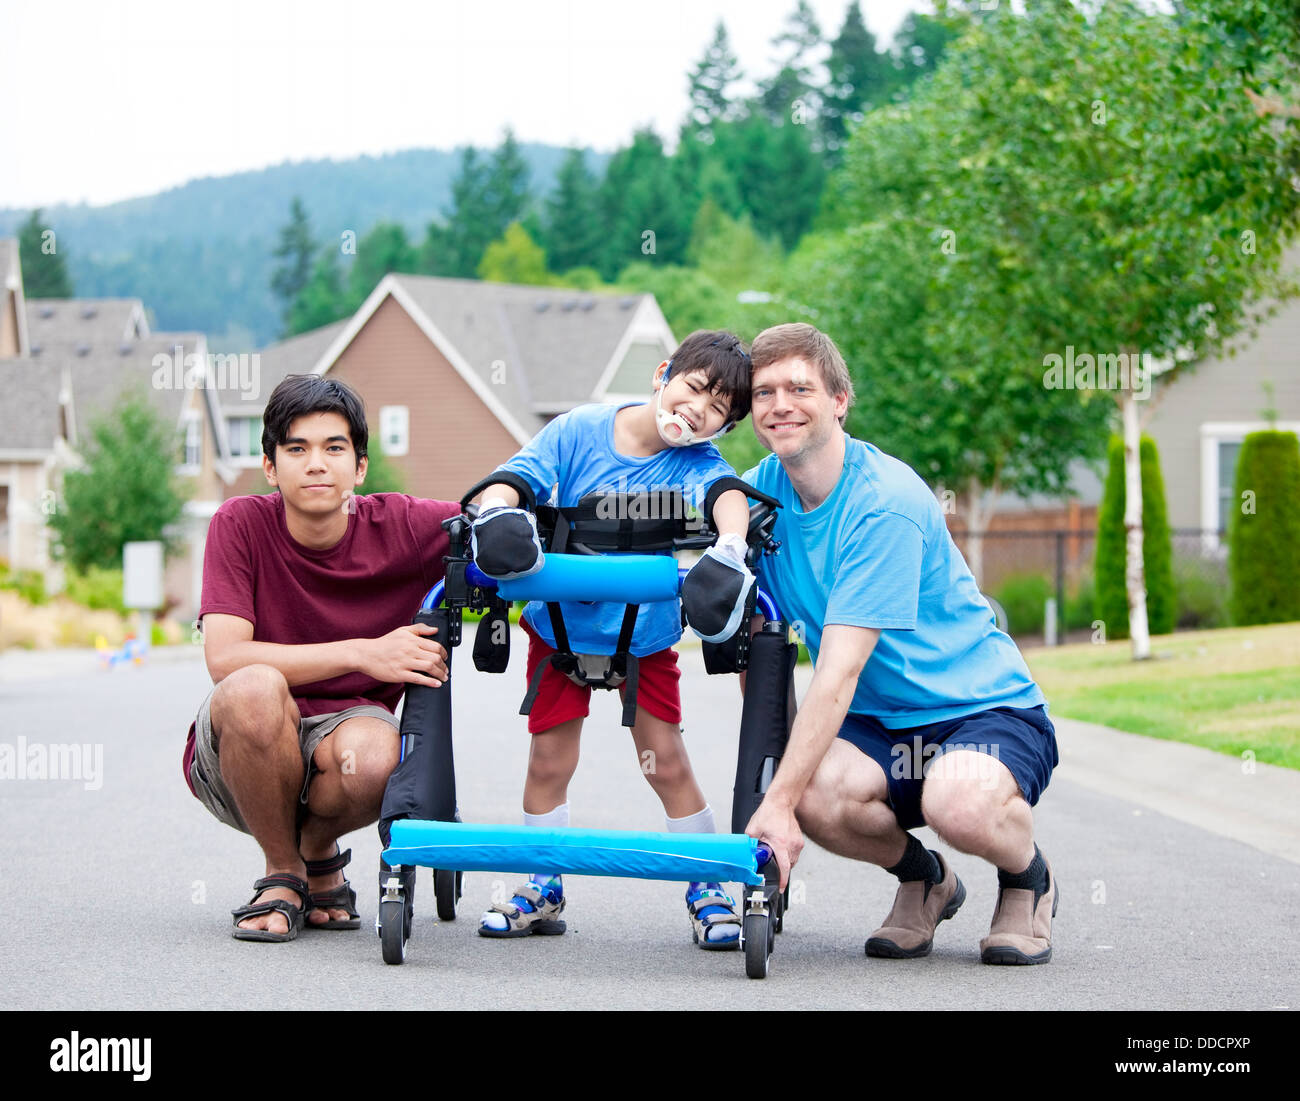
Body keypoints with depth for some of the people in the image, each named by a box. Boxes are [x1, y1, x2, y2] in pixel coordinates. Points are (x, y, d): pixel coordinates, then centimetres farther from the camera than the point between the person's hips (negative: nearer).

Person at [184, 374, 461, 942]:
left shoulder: (400, 527, -7)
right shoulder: (240, 524, -12)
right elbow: (225, 657, -22)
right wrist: (362, 653, -27)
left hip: (341, 730, 1)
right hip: (231, 761, -1)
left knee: (370, 755, -35)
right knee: (256, 689, -35)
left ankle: (319, 853, 3)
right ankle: (281, 873, -9)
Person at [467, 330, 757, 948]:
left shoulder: (696, 464, -16)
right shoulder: (581, 430, -14)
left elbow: (727, 497, -36)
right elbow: (515, 478, -23)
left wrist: (729, 549, -59)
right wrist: (496, 512, -47)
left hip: (644, 634, 0)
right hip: (561, 623, 1)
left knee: (666, 761, -3)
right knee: (549, 760, 3)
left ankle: (707, 888, 12)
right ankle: (542, 893, 18)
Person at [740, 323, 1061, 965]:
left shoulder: (885, 501, -22)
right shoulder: (758, 491, -1)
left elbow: (839, 672, -28)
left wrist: (779, 800, -33)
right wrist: (778, 766, -8)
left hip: (986, 708, -5)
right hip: (879, 722, 5)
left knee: (959, 805, -38)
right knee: (817, 797, -30)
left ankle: (1028, 878, -1)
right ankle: (923, 880, 4)